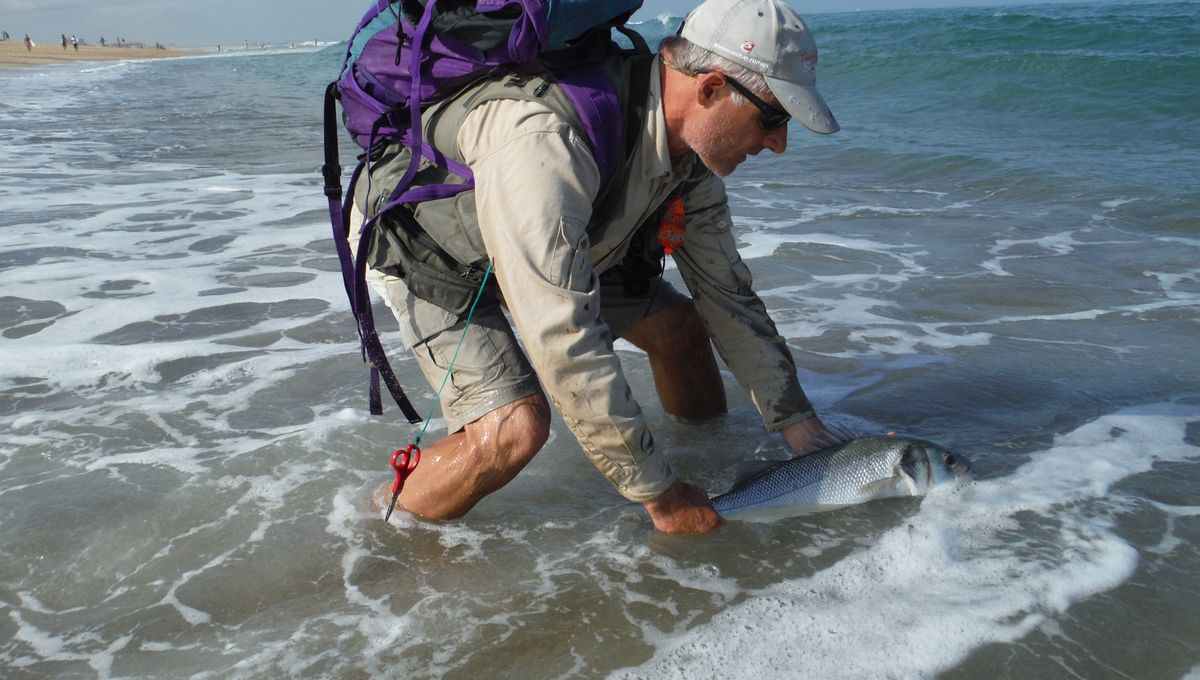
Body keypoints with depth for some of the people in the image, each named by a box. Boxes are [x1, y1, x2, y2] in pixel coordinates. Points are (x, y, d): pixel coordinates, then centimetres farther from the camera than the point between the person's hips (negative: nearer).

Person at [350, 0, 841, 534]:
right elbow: (565, 346, -43)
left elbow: (728, 294, -4)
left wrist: (799, 424, -4)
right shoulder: (548, 140, -44)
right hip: (423, 246, -7)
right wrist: (660, 493, -34)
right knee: (515, 428, -26)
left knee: (680, 322, 3)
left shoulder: (691, 150, -16)